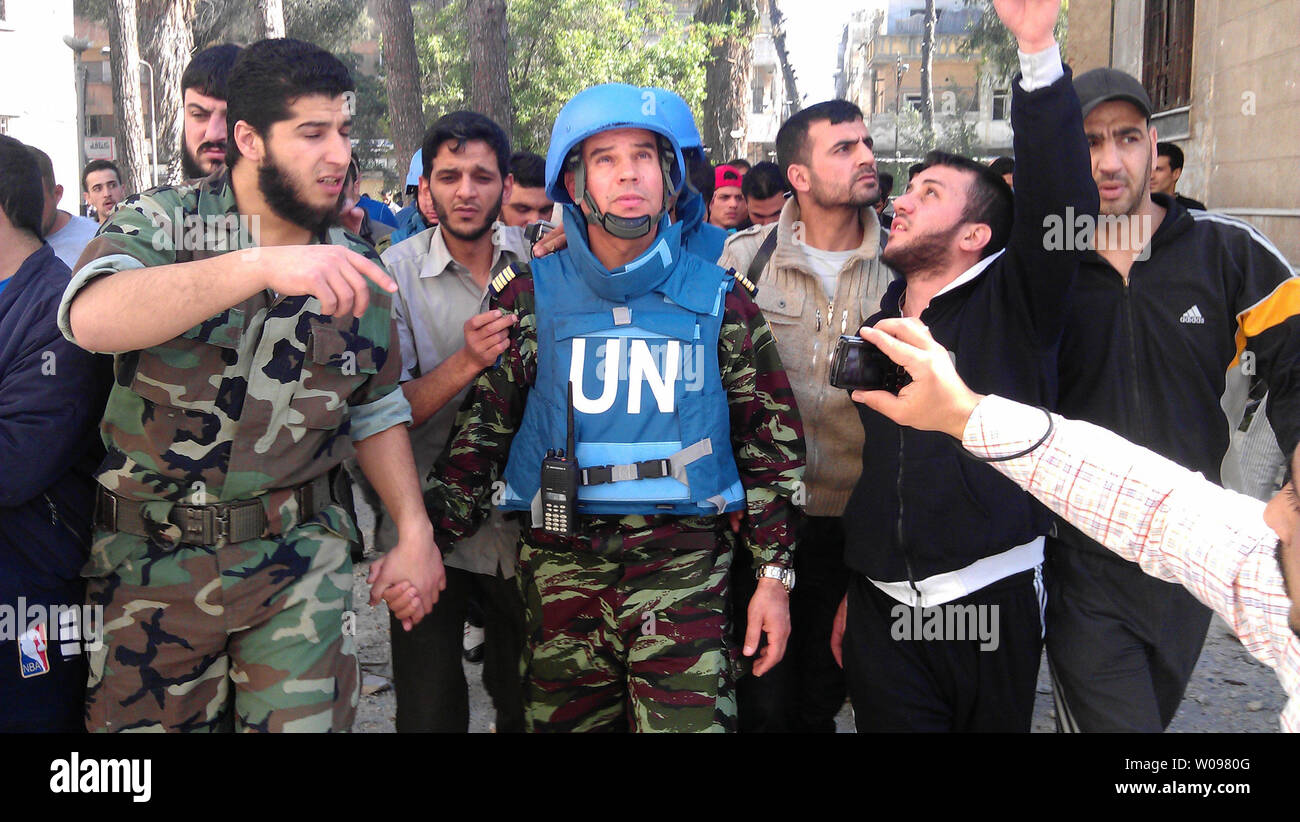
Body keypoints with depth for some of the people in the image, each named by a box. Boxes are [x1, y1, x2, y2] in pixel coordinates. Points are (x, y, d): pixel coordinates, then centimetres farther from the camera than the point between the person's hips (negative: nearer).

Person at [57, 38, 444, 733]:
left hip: (298, 561, 2)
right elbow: (92, 320, -29)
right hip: (149, 564, -1)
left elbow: (376, 412, 12)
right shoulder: (161, 224, -7)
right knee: (144, 719, 13)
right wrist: (261, 266, -38)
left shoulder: (352, 267, 4)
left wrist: (415, 533, 1)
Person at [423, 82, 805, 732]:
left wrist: (774, 573, 3)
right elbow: (482, 429, 6)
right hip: (559, 563, 1)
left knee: (689, 720, -6)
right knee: (564, 720, 10)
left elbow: (770, 437, 7)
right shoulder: (530, 296, 4)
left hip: (683, 563, 0)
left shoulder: (719, 298, 4)